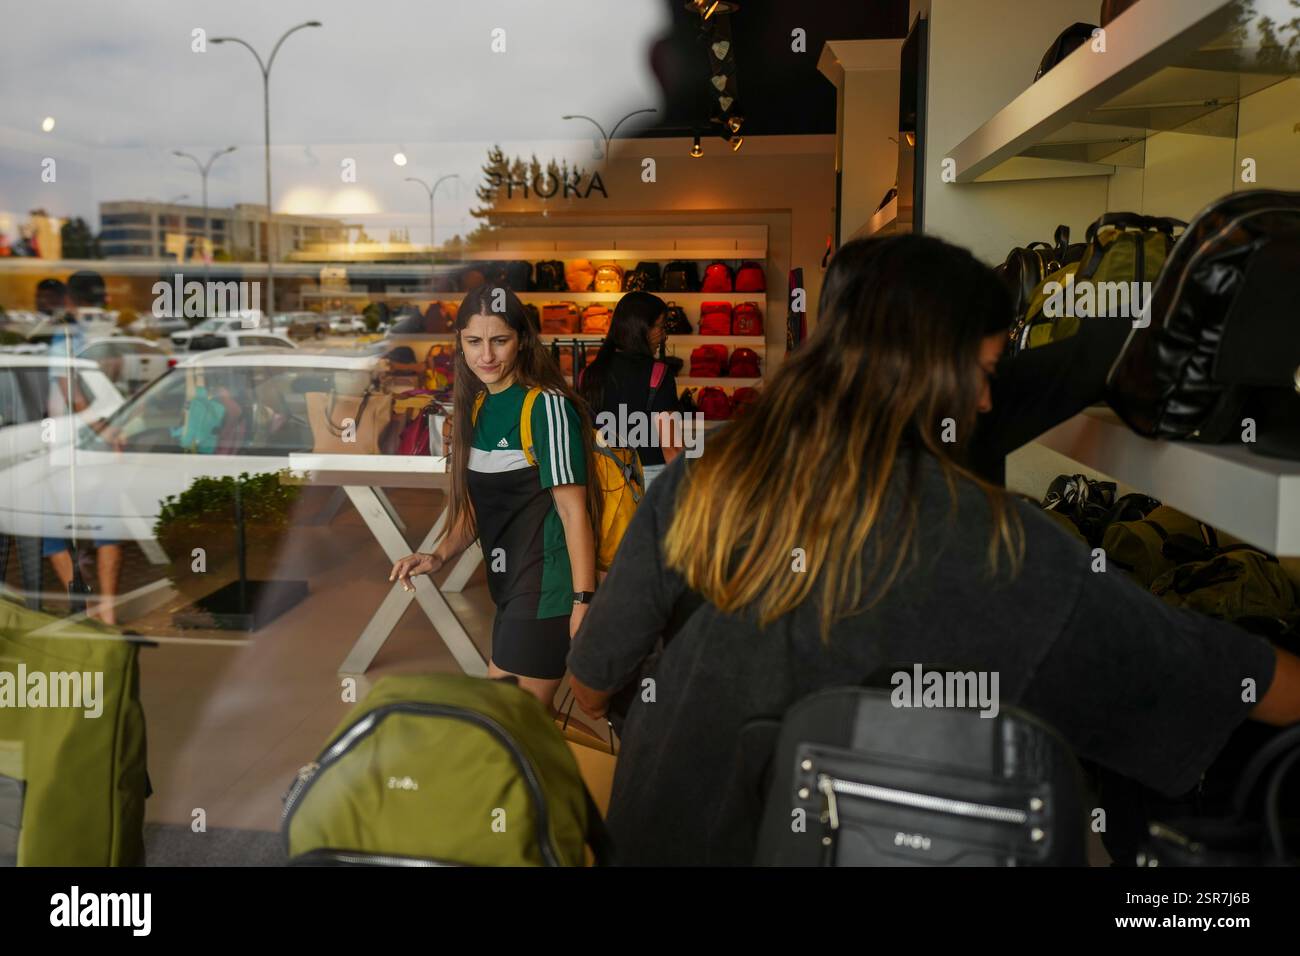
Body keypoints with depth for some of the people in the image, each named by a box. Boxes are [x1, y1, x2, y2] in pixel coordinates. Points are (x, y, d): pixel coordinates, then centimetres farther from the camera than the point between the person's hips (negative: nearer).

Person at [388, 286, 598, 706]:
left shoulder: (547, 406, -14)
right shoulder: (476, 408, 10)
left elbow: (572, 509, -17)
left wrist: (584, 601, -19)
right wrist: (439, 556, 1)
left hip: (548, 591, -8)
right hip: (511, 589, 8)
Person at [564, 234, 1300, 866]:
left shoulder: (702, 484, -11)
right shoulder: (983, 540, -21)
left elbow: (593, 679, 1)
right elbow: (1173, 658, -10)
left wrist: (598, 712, 21)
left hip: (654, 828, 4)